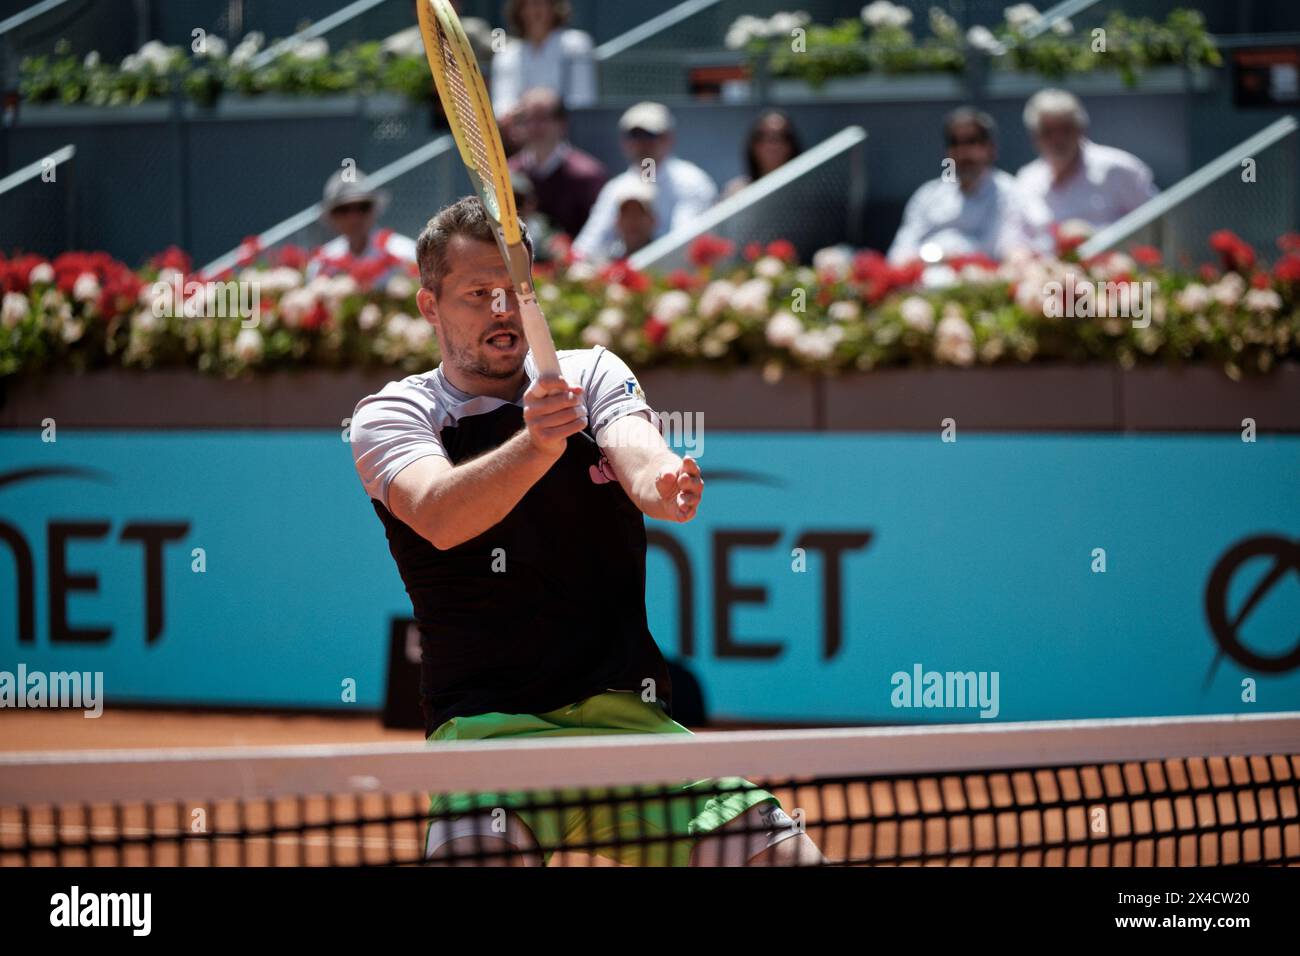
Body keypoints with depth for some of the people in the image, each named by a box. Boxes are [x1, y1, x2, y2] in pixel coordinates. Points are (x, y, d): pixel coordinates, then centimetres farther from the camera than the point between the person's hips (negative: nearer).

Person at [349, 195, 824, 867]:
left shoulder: (591, 374, 10)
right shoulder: (392, 414, 2)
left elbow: (639, 459, -11)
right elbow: (439, 518, -20)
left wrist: (663, 484, -36)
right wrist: (534, 444, -38)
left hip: (628, 712, 3)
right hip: (488, 727, -3)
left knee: (790, 859, -12)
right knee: (477, 854, -33)